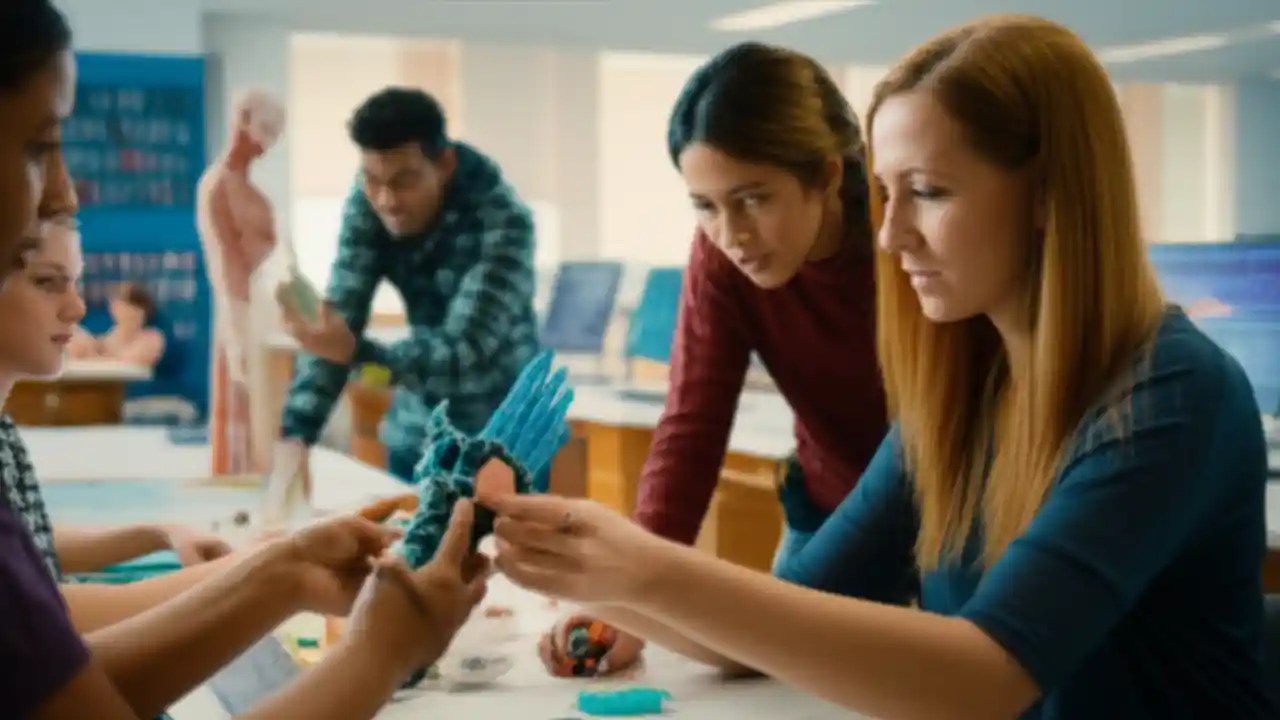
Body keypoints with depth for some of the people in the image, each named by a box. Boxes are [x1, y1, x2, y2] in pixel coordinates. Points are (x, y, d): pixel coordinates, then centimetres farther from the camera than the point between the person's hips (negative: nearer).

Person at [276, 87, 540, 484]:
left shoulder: (503, 222, -26)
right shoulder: (367, 204, -12)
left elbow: (466, 350, -32)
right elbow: (338, 320, -14)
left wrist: (355, 351, -47)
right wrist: (296, 433, -26)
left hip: (499, 433, -4)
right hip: (416, 431, 4)